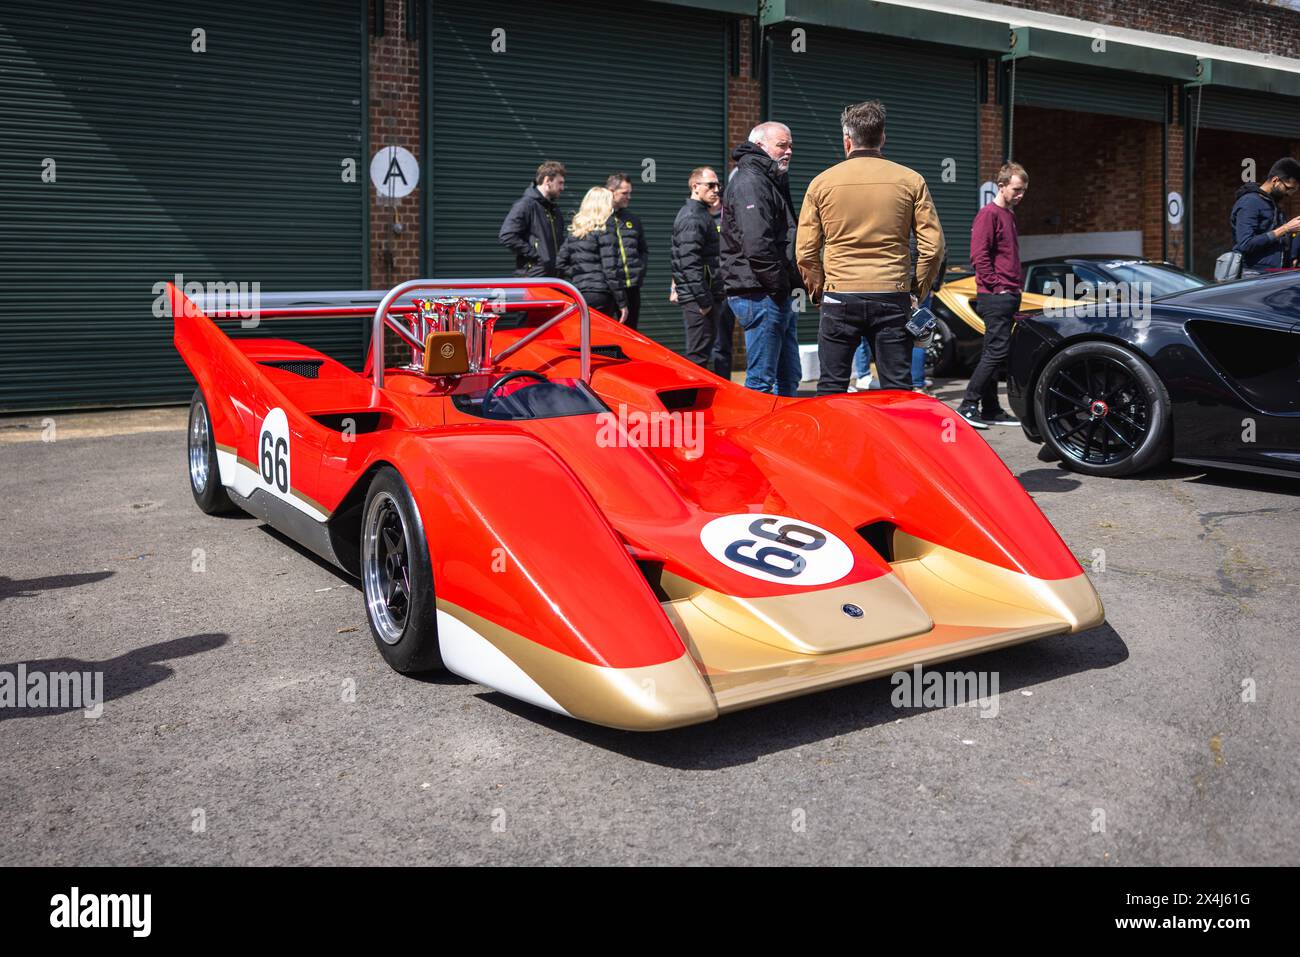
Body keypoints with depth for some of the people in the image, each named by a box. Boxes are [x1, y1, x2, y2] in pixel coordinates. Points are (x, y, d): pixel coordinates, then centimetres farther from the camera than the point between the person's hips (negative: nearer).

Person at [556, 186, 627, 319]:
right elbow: (610, 270, -11)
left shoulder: (574, 230, 13)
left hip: (578, 295, 6)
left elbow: (560, 263, 11)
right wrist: (622, 303, -8)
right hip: (600, 295, -6)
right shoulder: (604, 231, -6)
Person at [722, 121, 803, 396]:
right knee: (761, 381, -7)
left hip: (776, 295, 11)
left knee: (789, 377, 16)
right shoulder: (749, 183, -11)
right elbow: (757, 246, -23)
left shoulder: (773, 181, 23)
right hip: (760, 294, -11)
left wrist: (791, 285, 15)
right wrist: (780, 286, -17)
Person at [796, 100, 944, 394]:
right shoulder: (911, 180, 2)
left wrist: (819, 290, 15)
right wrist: (917, 291, 11)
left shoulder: (821, 183, 2)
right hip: (893, 297, 0)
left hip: (839, 298, 0)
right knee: (897, 391, 5)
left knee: (830, 389, 8)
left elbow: (805, 252, 2)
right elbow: (933, 246, 0)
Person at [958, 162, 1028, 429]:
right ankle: (967, 406, -8)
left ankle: (991, 410, 13)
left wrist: (1015, 289, 16)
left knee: (995, 352, 10)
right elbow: (979, 256, -17)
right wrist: (997, 287, -17)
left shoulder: (1009, 215, 21)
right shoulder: (989, 214, -10)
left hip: (1007, 297, 9)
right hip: (994, 297, -9)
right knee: (996, 351, -12)